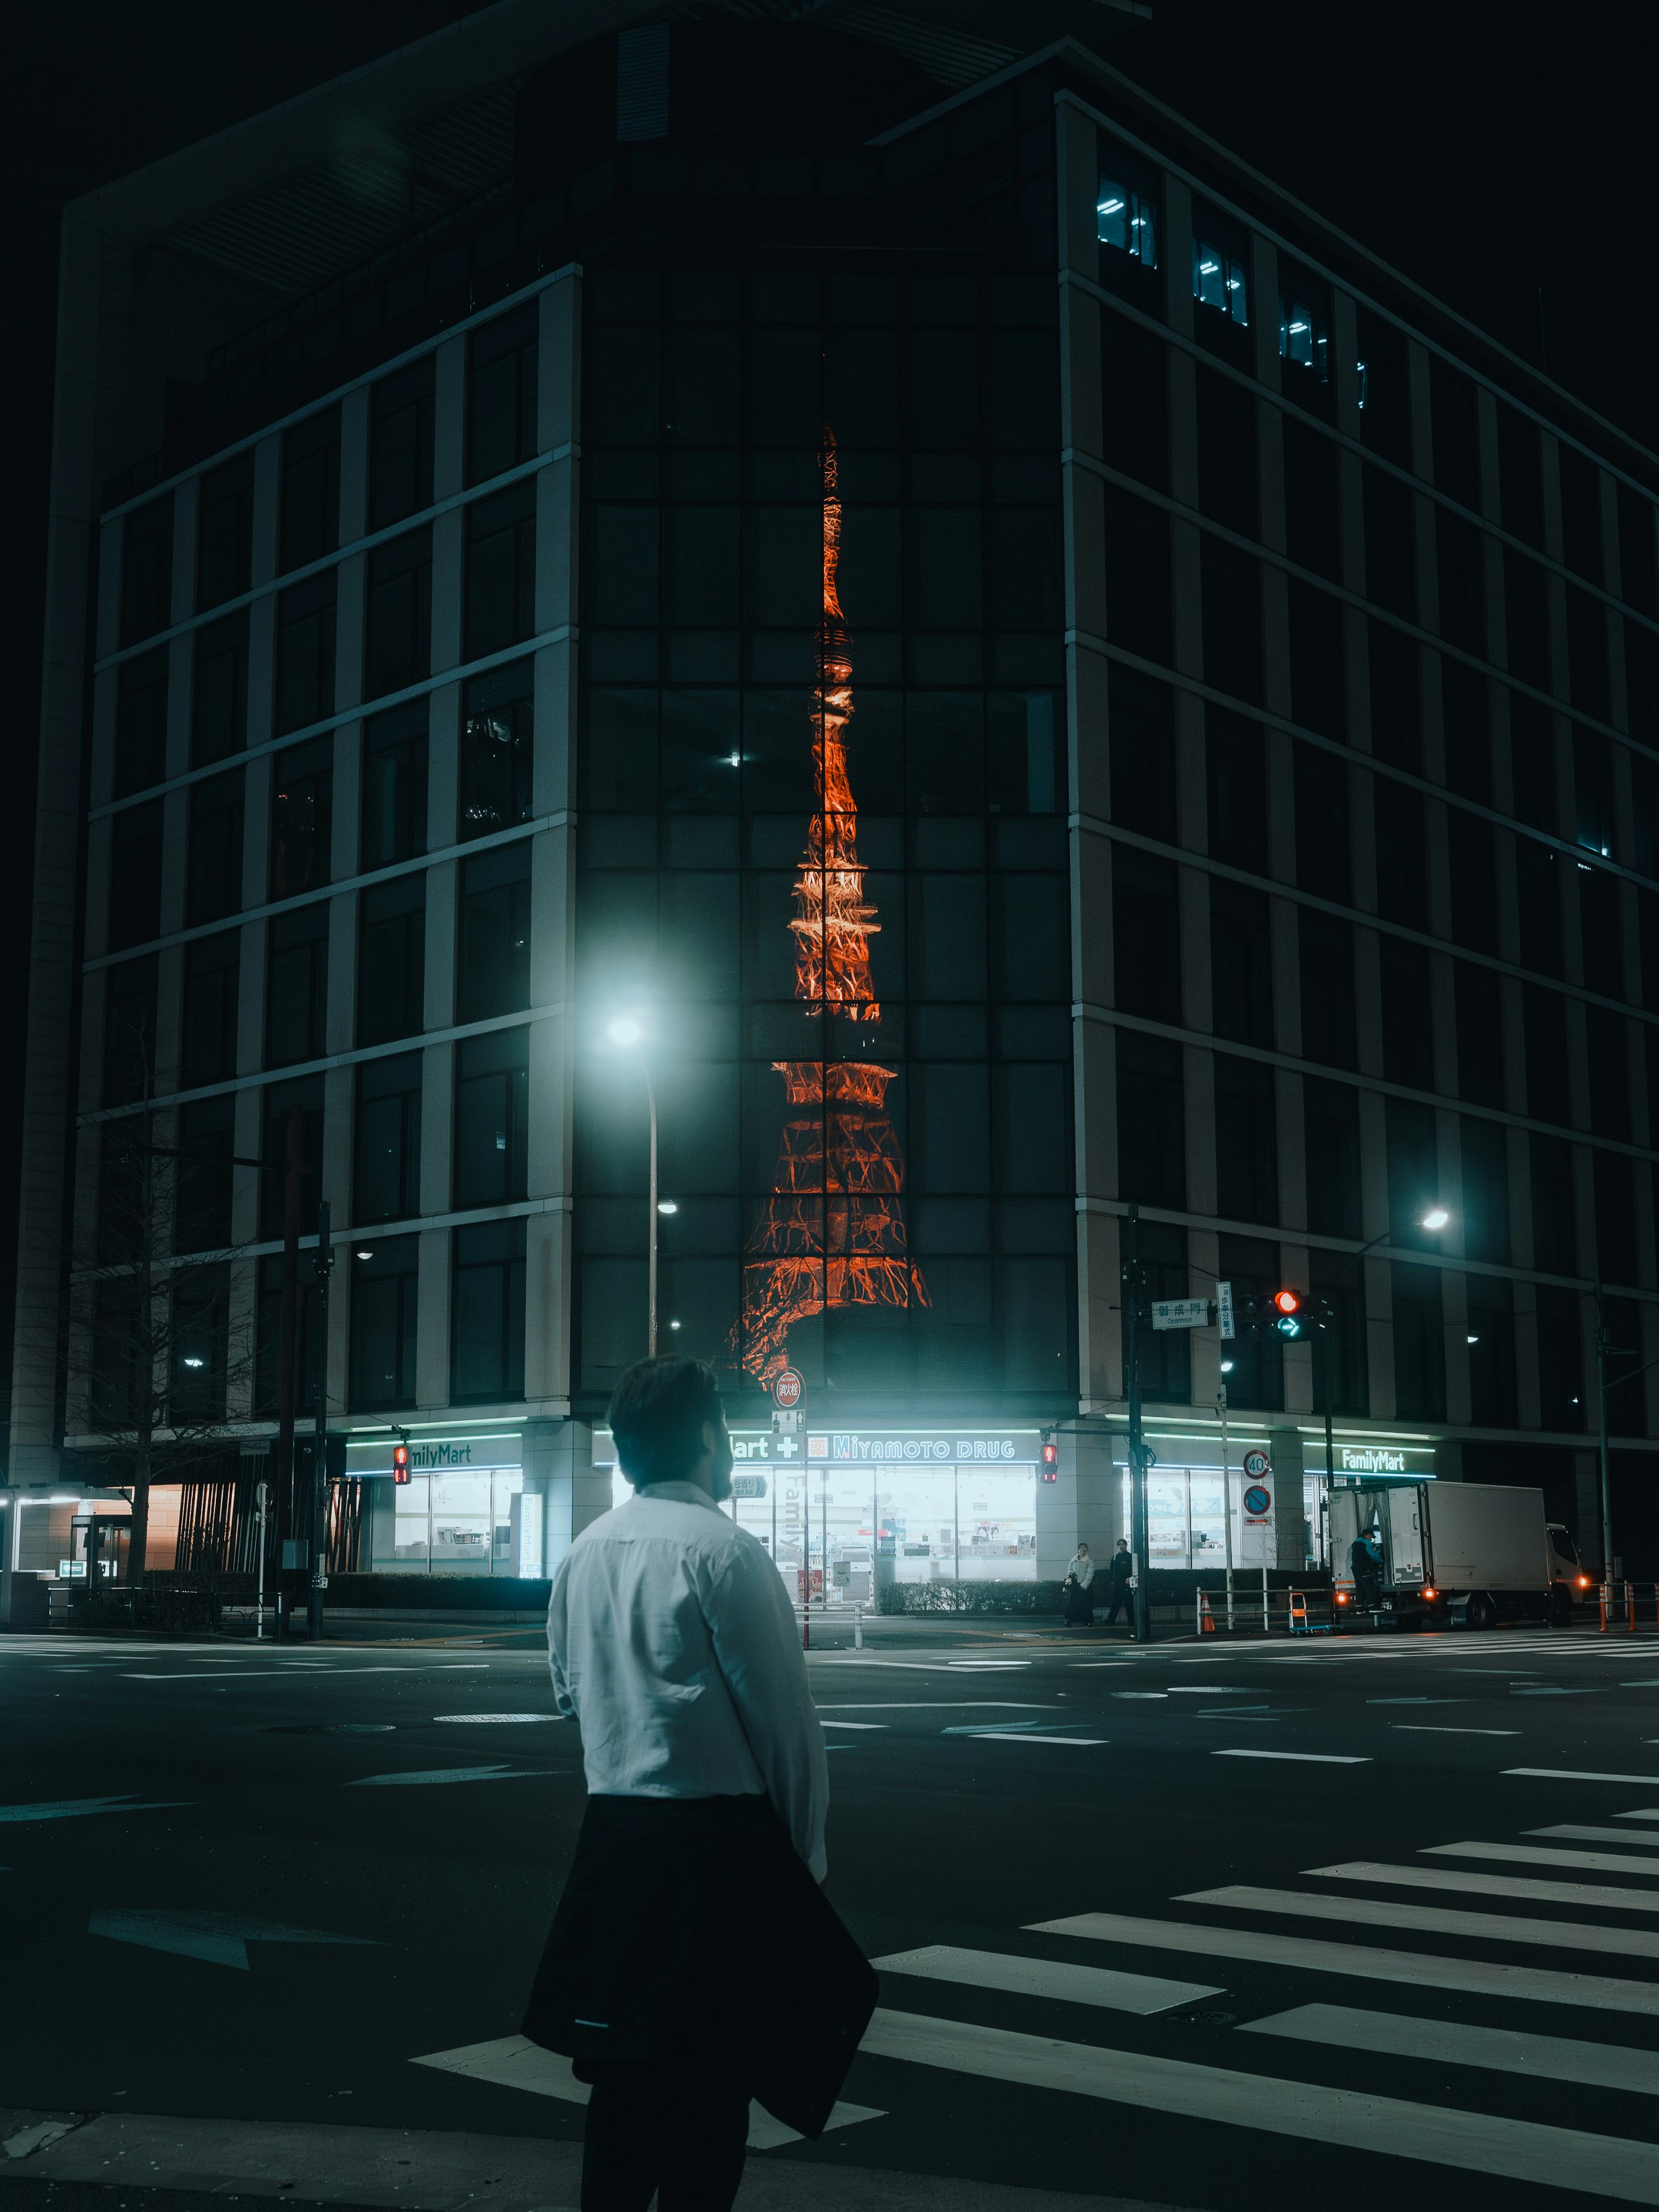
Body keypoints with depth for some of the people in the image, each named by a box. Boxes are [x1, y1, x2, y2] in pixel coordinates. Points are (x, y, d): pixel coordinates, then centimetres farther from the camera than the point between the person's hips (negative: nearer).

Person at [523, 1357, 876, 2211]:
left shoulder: (583, 1553, 5)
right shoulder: (724, 1549, -14)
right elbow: (783, 1715, -13)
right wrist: (805, 1849, -3)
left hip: (612, 1830, 6)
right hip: (719, 1836, -6)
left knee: (624, 2061, 17)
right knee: (711, 2076, 4)